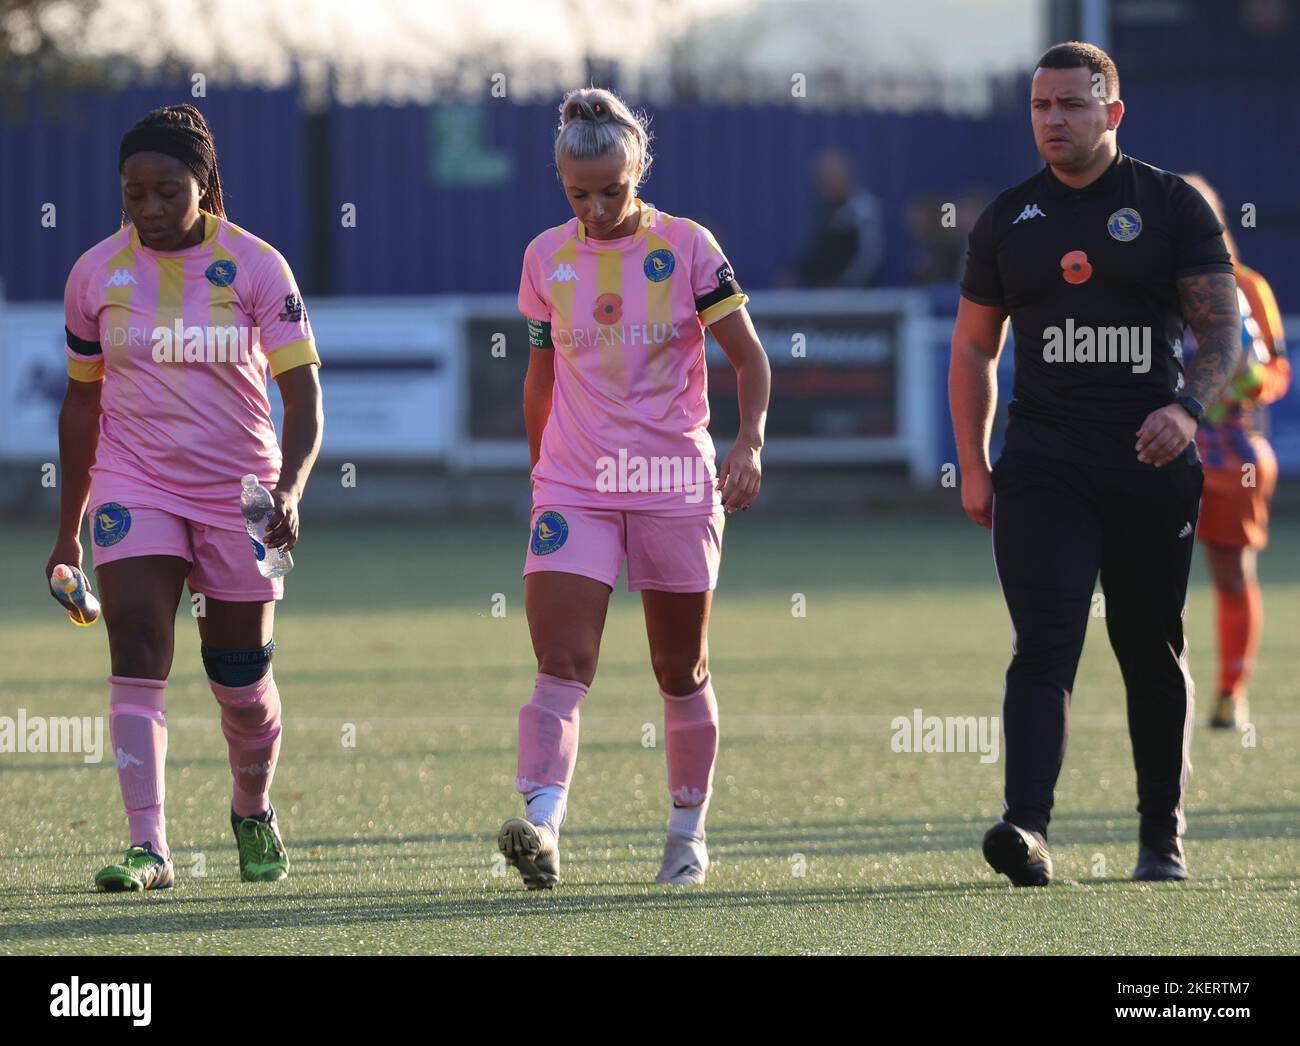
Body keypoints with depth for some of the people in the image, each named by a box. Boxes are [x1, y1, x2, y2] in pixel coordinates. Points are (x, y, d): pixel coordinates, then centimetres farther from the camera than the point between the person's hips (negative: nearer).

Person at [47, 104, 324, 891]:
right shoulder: (97, 274, -2)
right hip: (134, 485, 1)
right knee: (138, 656, -17)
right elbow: (82, 401, 9)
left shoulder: (256, 266, -9)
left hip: (239, 488, -1)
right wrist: (69, 530, 11)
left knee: (242, 678, 9)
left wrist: (290, 488, -29)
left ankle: (254, 813, 37)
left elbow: (302, 391, -11)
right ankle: (149, 848, -21)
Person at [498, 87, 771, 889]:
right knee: (563, 665, -15)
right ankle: (541, 826, -29)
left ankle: (689, 833, 24)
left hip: (675, 485, -1)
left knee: (682, 672, 9)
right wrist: (540, 468, 19)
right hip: (573, 488, 1)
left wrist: (749, 440, -17)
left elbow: (750, 358, -2)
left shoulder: (688, 247, -4)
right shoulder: (546, 259, 5)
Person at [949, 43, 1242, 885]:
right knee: (1044, 647, -13)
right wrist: (974, 467, 10)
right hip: (1043, 467, 1)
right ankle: (1028, 827, -26)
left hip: (1152, 468, -1)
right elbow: (974, 350, 18)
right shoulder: (1008, 220, 10)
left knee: (1151, 651, 8)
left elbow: (1223, 327, -2)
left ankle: (1163, 837, 20)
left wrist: (1187, 407, -21)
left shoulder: (1173, 207, 2)